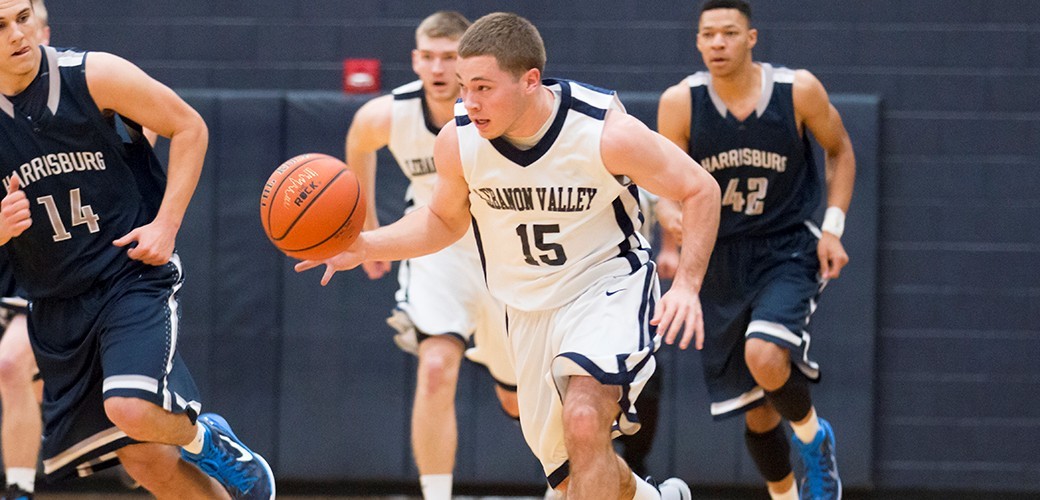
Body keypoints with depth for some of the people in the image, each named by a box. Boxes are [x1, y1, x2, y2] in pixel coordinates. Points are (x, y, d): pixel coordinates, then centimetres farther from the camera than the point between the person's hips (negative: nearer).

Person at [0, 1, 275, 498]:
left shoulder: (93, 76, -12)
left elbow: (188, 128, 0)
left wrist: (165, 225, -8)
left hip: (131, 276, -3)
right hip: (56, 304, 3)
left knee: (131, 409, -28)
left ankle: (205, 440, 5)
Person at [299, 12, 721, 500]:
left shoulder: (604, 132, -25)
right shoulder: (457, 140, -14)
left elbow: (700, 191, -13)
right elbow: (446, 219, 7)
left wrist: (687, 284, -25)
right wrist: (368, 246, -8)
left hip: (607, 283, -5)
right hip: (530, 308, 5)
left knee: (585, 421, -30)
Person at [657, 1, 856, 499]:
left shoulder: (798, 90, -11)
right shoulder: (680, 103, -10)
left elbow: (839, 149, 6)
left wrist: (833, 228, -3)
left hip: (788, 250, -2)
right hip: (721, 261, 2)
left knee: (764, 356, -30)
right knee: (756, 410, 8)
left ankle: (813, 436, 2)